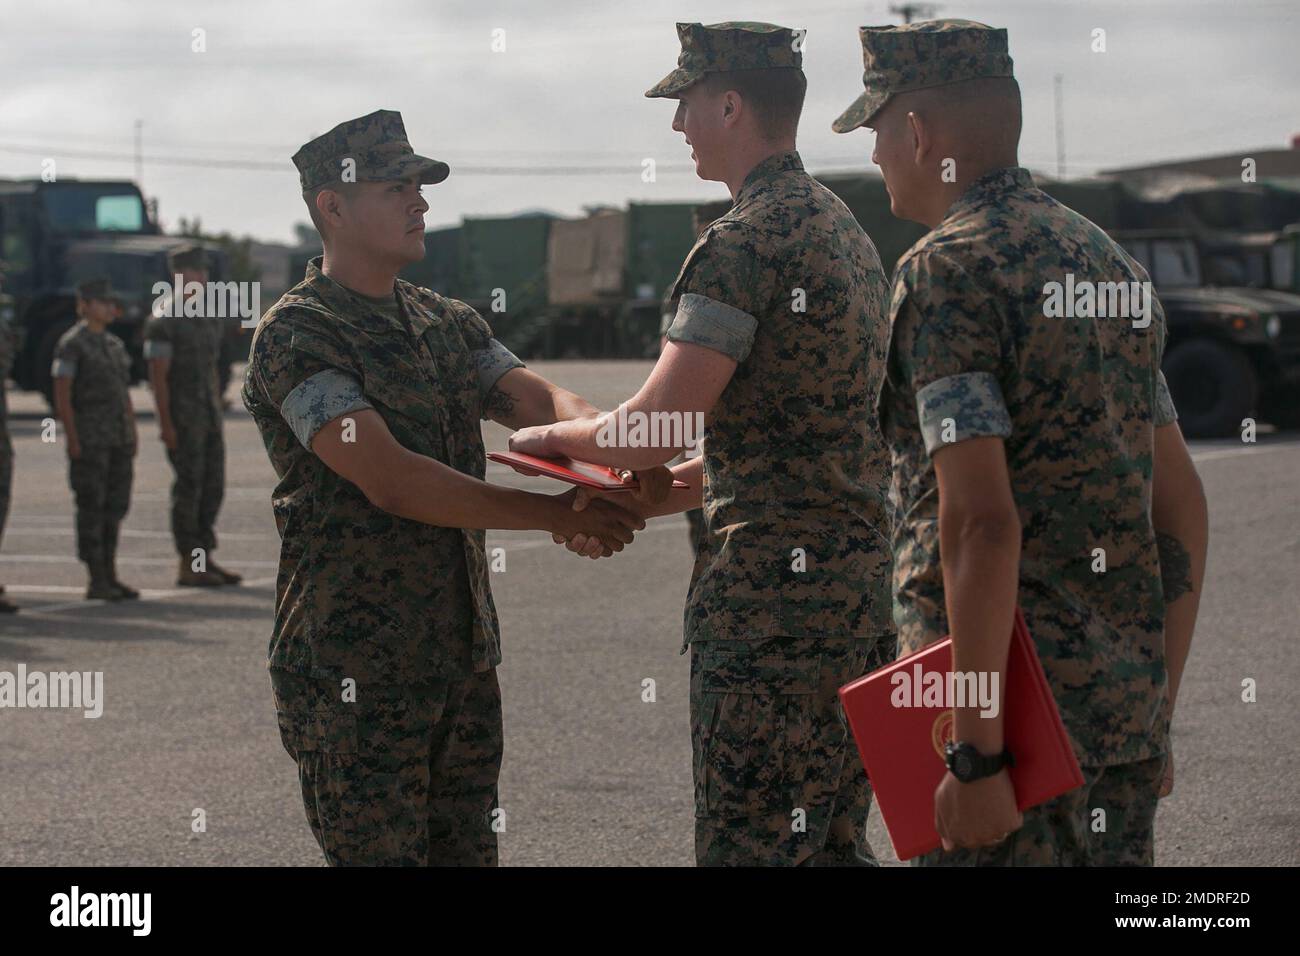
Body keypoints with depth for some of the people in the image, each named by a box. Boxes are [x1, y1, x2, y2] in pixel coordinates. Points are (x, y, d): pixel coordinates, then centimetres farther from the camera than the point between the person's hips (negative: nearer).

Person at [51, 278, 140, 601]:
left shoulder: (114, 345, 15)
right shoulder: (71, 344, -8)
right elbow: (61, 395, -12)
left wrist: (133, 435, 12)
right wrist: (72, 440, -17)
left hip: (118, 440, 7)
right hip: (88, 439, -7)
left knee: (115, 506, 7)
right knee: (92, 508, -5)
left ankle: (110, 576, 12)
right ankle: (96, 582, -3)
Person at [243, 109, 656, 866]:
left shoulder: (450, 326, 14)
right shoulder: (297, 336, -11)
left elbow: (536, 398, 1)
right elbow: (390, 479, -21)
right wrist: (556, 514, -23)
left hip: (464, 655, 7)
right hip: (354, 672, -7)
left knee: (467, 851, 11)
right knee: (379, 853, -3)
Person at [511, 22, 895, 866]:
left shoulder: (745, 243, -14)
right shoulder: (847, 233, 17)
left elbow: (654, 430, -18)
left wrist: (550, 437, 3)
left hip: (770, 602, -9)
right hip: (863, 589, 10)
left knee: (752, 848, -3)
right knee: (832, 845, 15)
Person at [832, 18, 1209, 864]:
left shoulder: (947, 269, -11)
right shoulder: (1110, 260, 14)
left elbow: (980, 521, -21)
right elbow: (1182, 502, 17)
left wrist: (977, 753, -20)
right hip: (1127, 703, 8)